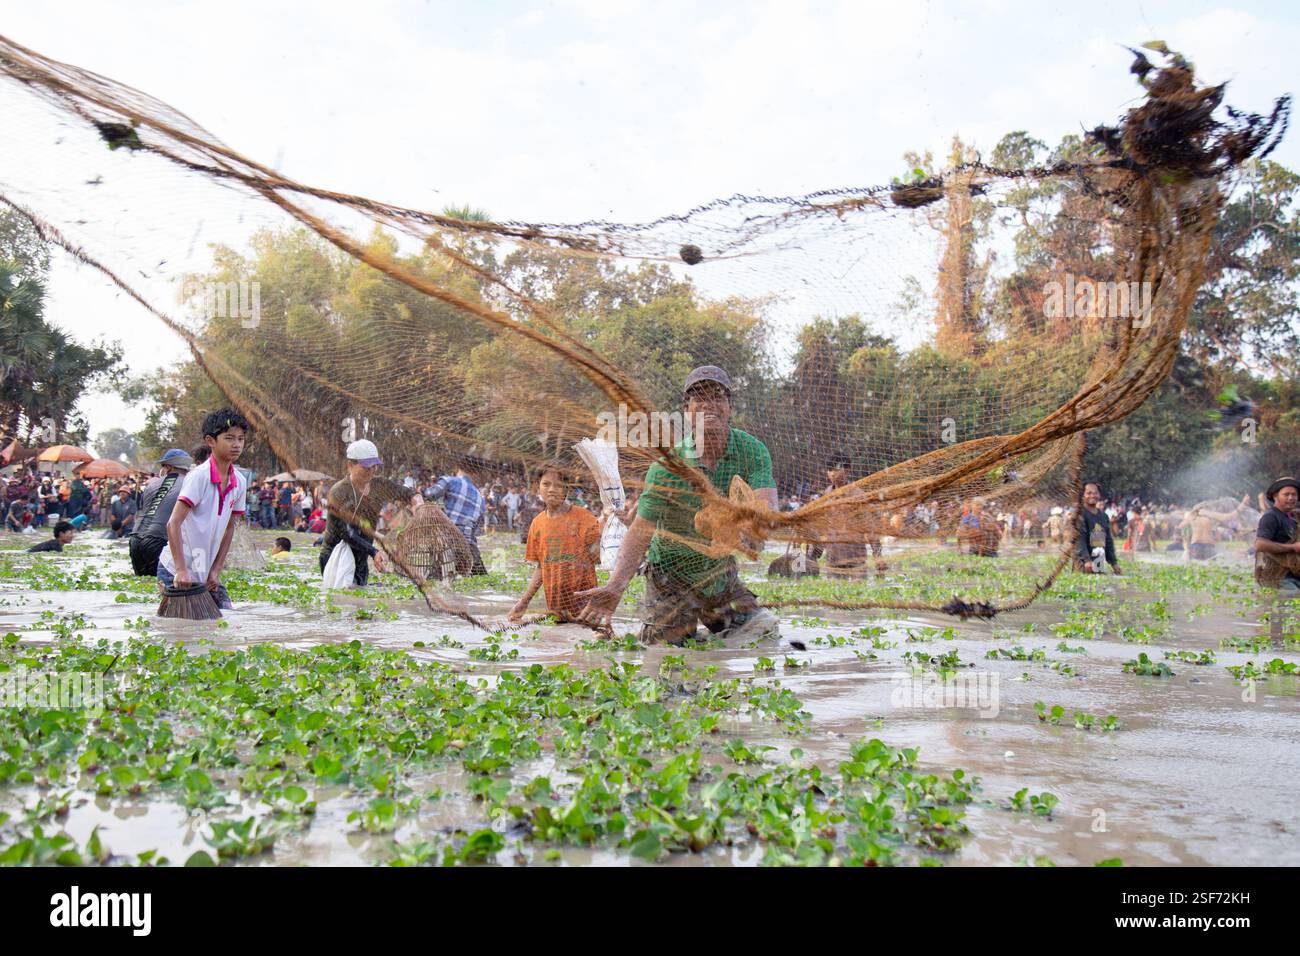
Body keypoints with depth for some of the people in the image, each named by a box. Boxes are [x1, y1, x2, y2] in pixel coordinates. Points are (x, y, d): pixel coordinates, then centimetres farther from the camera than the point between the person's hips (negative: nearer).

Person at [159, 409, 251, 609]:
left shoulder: (240, 482, 3)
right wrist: (181, 570, -26)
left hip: (206, 573, 7)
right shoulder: (198, 476, -18)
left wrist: (216, 571, 4)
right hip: (176, 571, -7)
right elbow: (173, 524, -22)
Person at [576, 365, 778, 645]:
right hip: (672, 577, -3)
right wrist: (615, 586, -36)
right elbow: (642, 529, -22)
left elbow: (767, 506, -28)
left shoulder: (752, 450, -14)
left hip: (722, 573, 3)